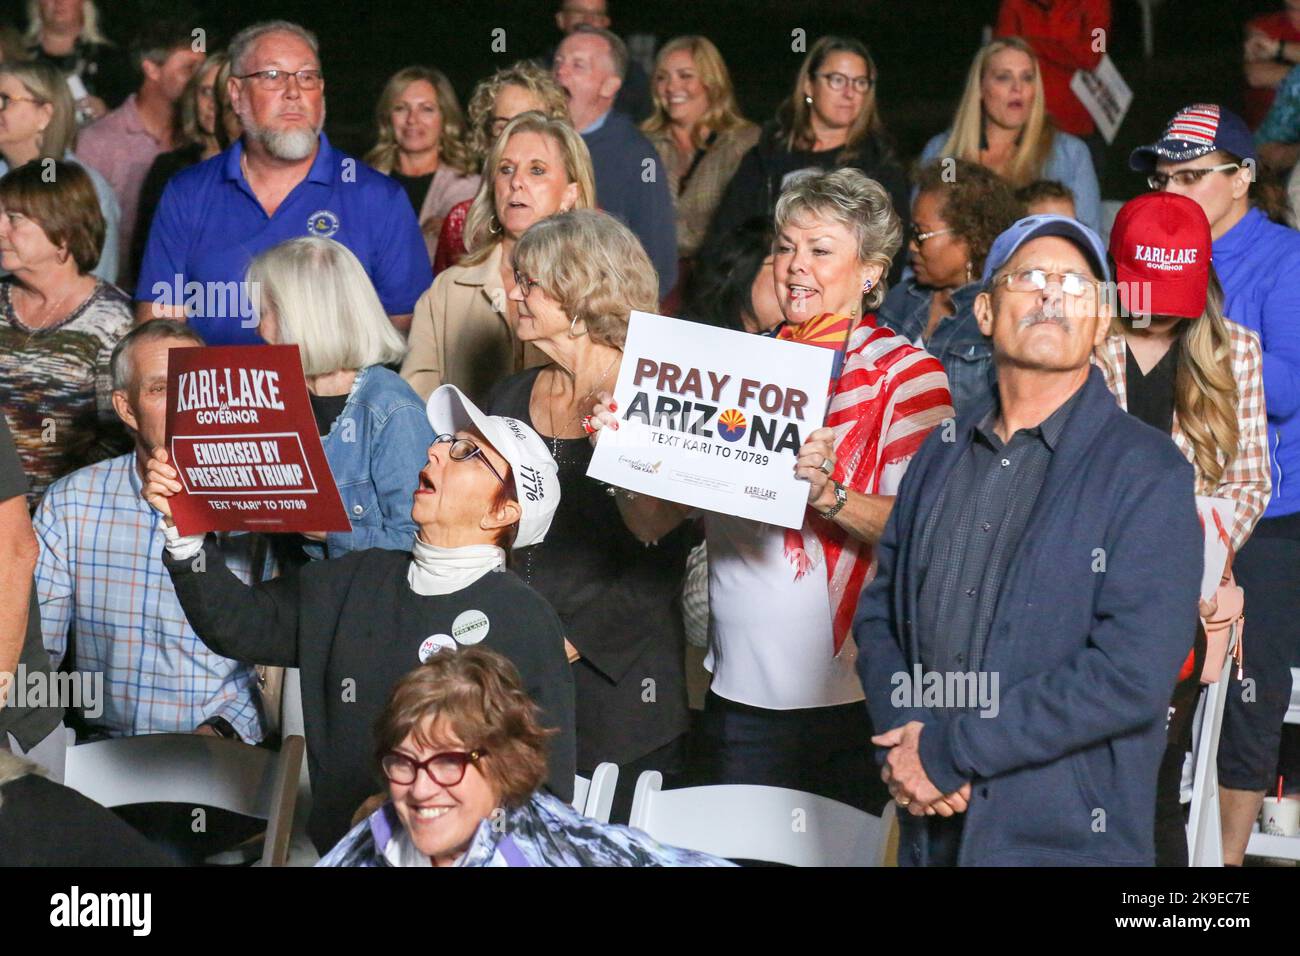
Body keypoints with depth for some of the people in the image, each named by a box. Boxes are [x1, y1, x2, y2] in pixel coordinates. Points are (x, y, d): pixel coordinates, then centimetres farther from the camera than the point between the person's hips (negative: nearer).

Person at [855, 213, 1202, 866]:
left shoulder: (1148, 474, -9)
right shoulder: (940, 459, 10)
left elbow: (1133, 675, -18)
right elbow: (879, 612, 12)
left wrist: (951, 751, -18)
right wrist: (905, 734, -9)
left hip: (1068, 837, -5)